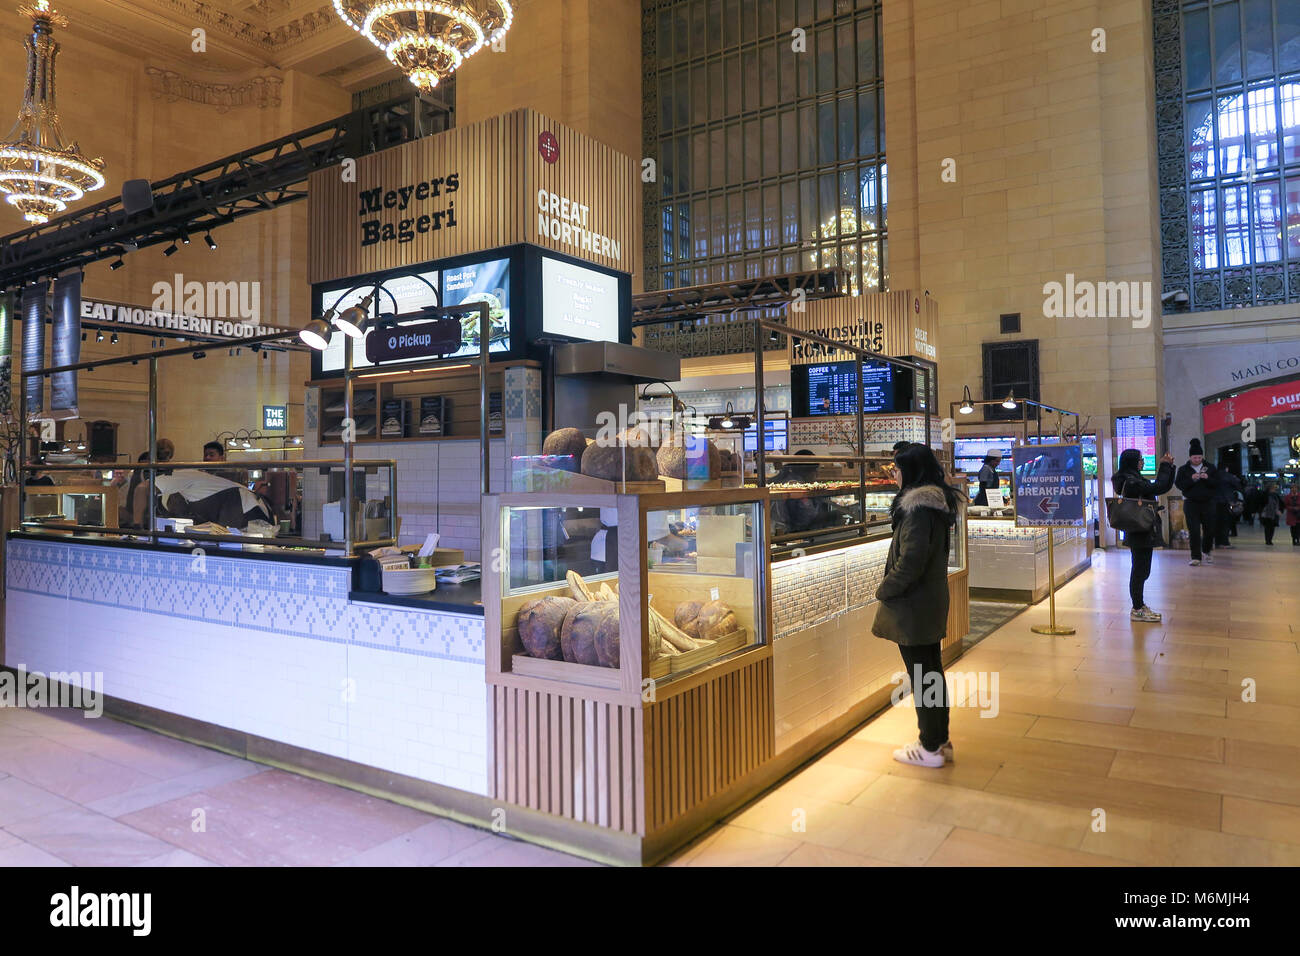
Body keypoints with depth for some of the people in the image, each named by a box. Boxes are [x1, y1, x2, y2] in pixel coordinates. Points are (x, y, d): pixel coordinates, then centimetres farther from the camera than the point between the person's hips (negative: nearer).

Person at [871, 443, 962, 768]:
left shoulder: (917, 506, -20)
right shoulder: (937, 501, 10)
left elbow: (911, 560, -25)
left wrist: (885, 589, -11)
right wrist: (891, 586, 16)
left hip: (914, 605, -10)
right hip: (933, 600, 10)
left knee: (921, 675, 1)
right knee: (932, 671, 17)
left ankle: (930, 748, 12)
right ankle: (940, 740, 28)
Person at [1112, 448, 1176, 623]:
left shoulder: (1135, 479, 15)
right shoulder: (1131, 482, -17)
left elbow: (1165, 487, 18)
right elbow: (1158, 487, -21)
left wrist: (1168, 467, 8)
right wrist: (1165, 466, -9)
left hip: (1144, 533, 10)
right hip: (1140, 533, -10)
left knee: (1141, 571, 16)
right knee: (1140, 571, -4)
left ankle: (1139, 606, 24)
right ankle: (1137, 610, 2)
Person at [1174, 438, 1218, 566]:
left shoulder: (1210, 468, 7)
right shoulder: (1183, 470, 4)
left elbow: (1217, 483, 1)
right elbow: (1179, 484, -5)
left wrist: (1207, 478, -17)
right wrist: (1191, 479, -19)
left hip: (1208, 503, 2)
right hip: (1191, 503, -1)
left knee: (1209, 529, 7)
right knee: (1194, 531, -6)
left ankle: (1207, 550, 34)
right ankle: (1196, 558, -4)